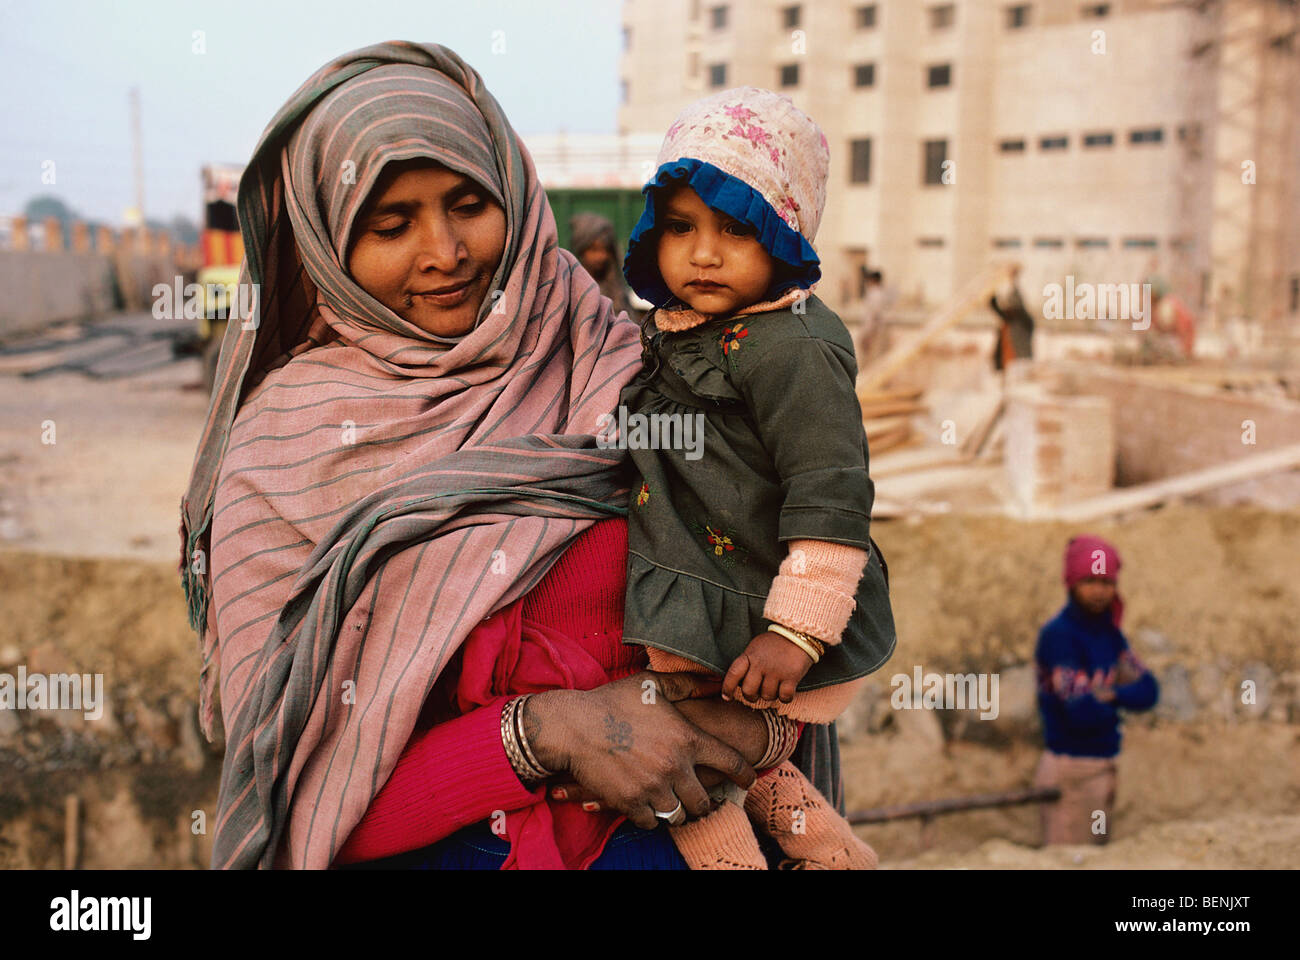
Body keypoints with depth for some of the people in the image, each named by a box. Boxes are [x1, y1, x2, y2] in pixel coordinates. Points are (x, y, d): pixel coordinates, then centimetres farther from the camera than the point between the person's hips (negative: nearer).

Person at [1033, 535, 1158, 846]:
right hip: (1070, 769, -8)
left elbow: (1149, 691, 2)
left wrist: (1112, 694, -17)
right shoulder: (1059, 634, -16)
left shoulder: (1109, 633, 9)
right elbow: (1083, 711, -22)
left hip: (1104, 765, 8)